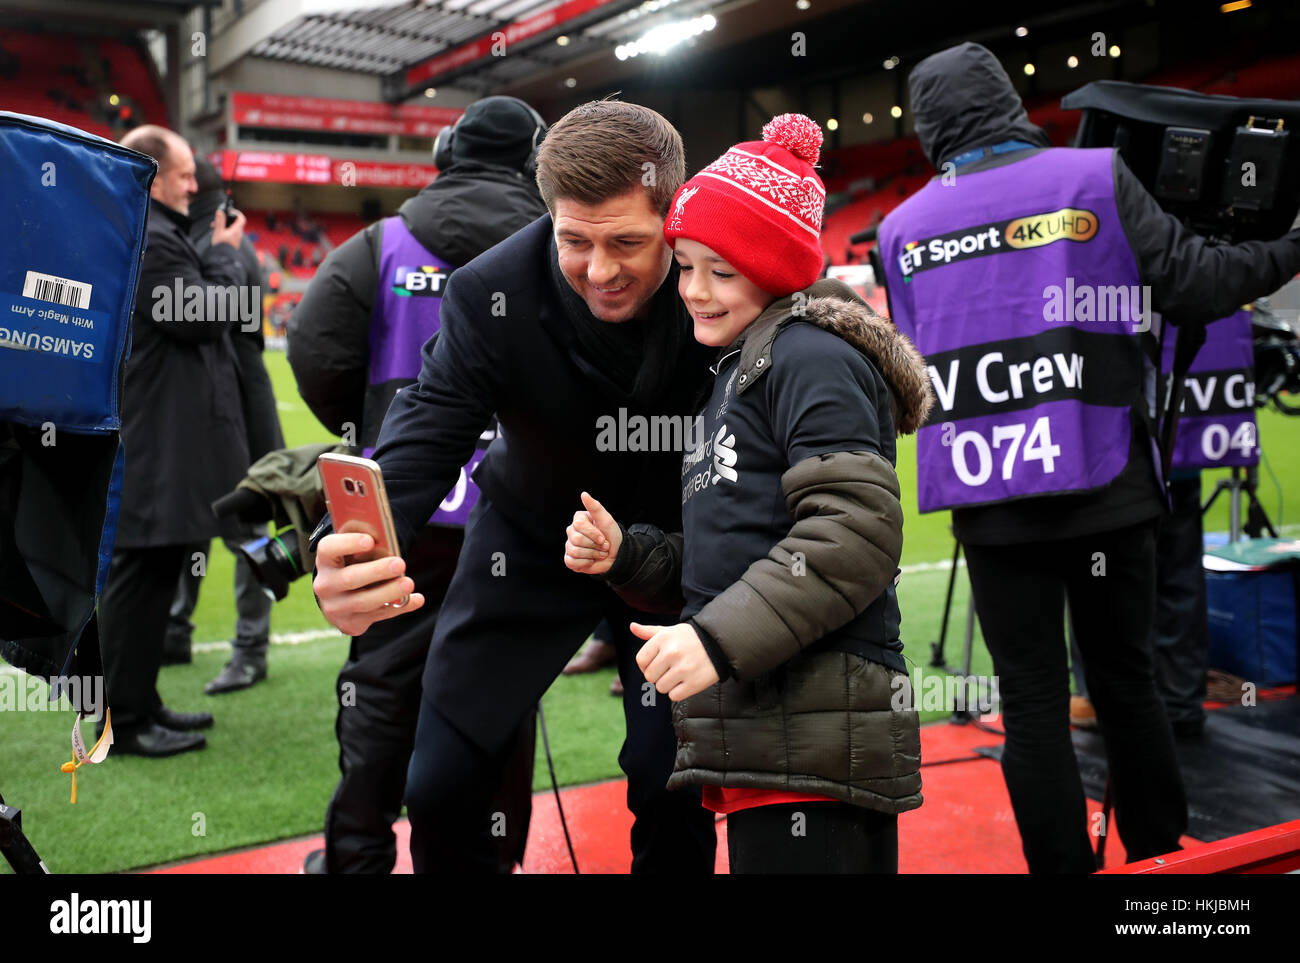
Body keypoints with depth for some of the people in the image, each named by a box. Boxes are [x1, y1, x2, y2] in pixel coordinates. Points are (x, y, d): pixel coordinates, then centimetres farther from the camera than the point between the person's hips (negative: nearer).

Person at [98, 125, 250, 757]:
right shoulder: (147, 239, -17)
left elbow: (190, 309, 21)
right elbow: (206, 315, -19)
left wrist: (216, 255, 11)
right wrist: (225, 254, -5)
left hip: (150, 440, 11)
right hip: (153, 449, -11)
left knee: (151, 575, 16)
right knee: (140, 576, -4)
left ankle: (139, 704, 26)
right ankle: (124, 722, 5)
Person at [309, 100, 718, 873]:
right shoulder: (491, 295, -24)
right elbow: (425, 438, -31)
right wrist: (352, 559, -51)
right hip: (533, 540, 1)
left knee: (675, 789, -5)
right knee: (442, 788, 1)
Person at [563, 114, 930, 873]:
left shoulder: (812, 356, -7)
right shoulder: (738, 371, 24)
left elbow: (857, 530, -18)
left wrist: (720, 640, -20)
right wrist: (624, 554, 9)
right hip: (764, 747, 10)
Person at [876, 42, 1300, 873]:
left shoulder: (904, 227, 6)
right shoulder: (1095, 177, -2)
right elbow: (1195, 283, -3)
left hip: (989, 499, 1)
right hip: (1105, 486, -1)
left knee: (1032, 698, 7)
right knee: (1125, 680, 14)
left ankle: (1065, 867, 13)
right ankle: (1160, 857, 27)